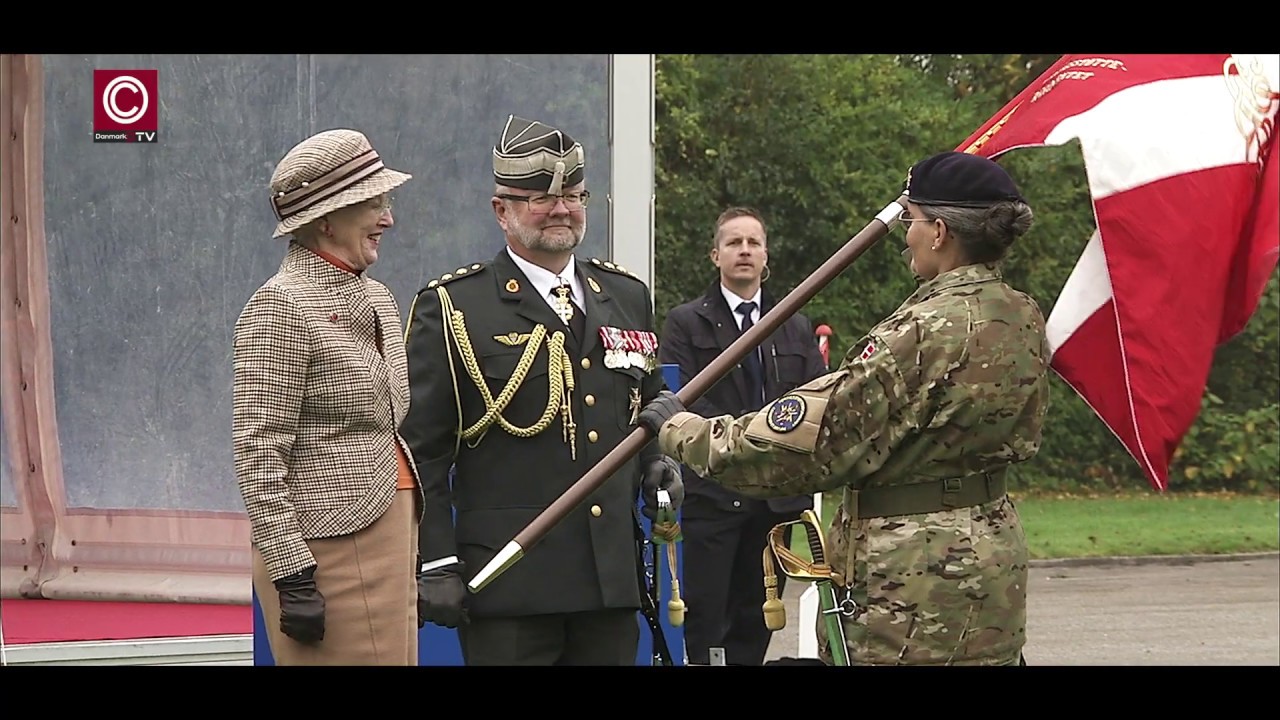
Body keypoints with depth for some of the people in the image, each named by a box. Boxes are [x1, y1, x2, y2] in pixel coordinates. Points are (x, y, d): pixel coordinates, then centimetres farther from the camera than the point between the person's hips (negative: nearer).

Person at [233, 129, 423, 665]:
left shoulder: (375, 299, 15)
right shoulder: (281, 307, -11)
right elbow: (259, 455, -16)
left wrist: (415, 556, 20)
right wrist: (291, 576, -19)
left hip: (390, 535, 8)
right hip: (328, 548, -8)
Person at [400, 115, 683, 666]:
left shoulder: (627, 297, 16)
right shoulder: (451, 308, -1)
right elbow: (421, 449, -3)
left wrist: (658, 464, 6)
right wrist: (435, 564, -10)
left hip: (612, 578, 5)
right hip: (508, 581, -5)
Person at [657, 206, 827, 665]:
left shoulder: (797, 330, 17)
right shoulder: (685, 324, 5)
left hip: (778, 496, 4)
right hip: (710, 493, -4)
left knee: (756, 623, 7)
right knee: (705, 622, -7)